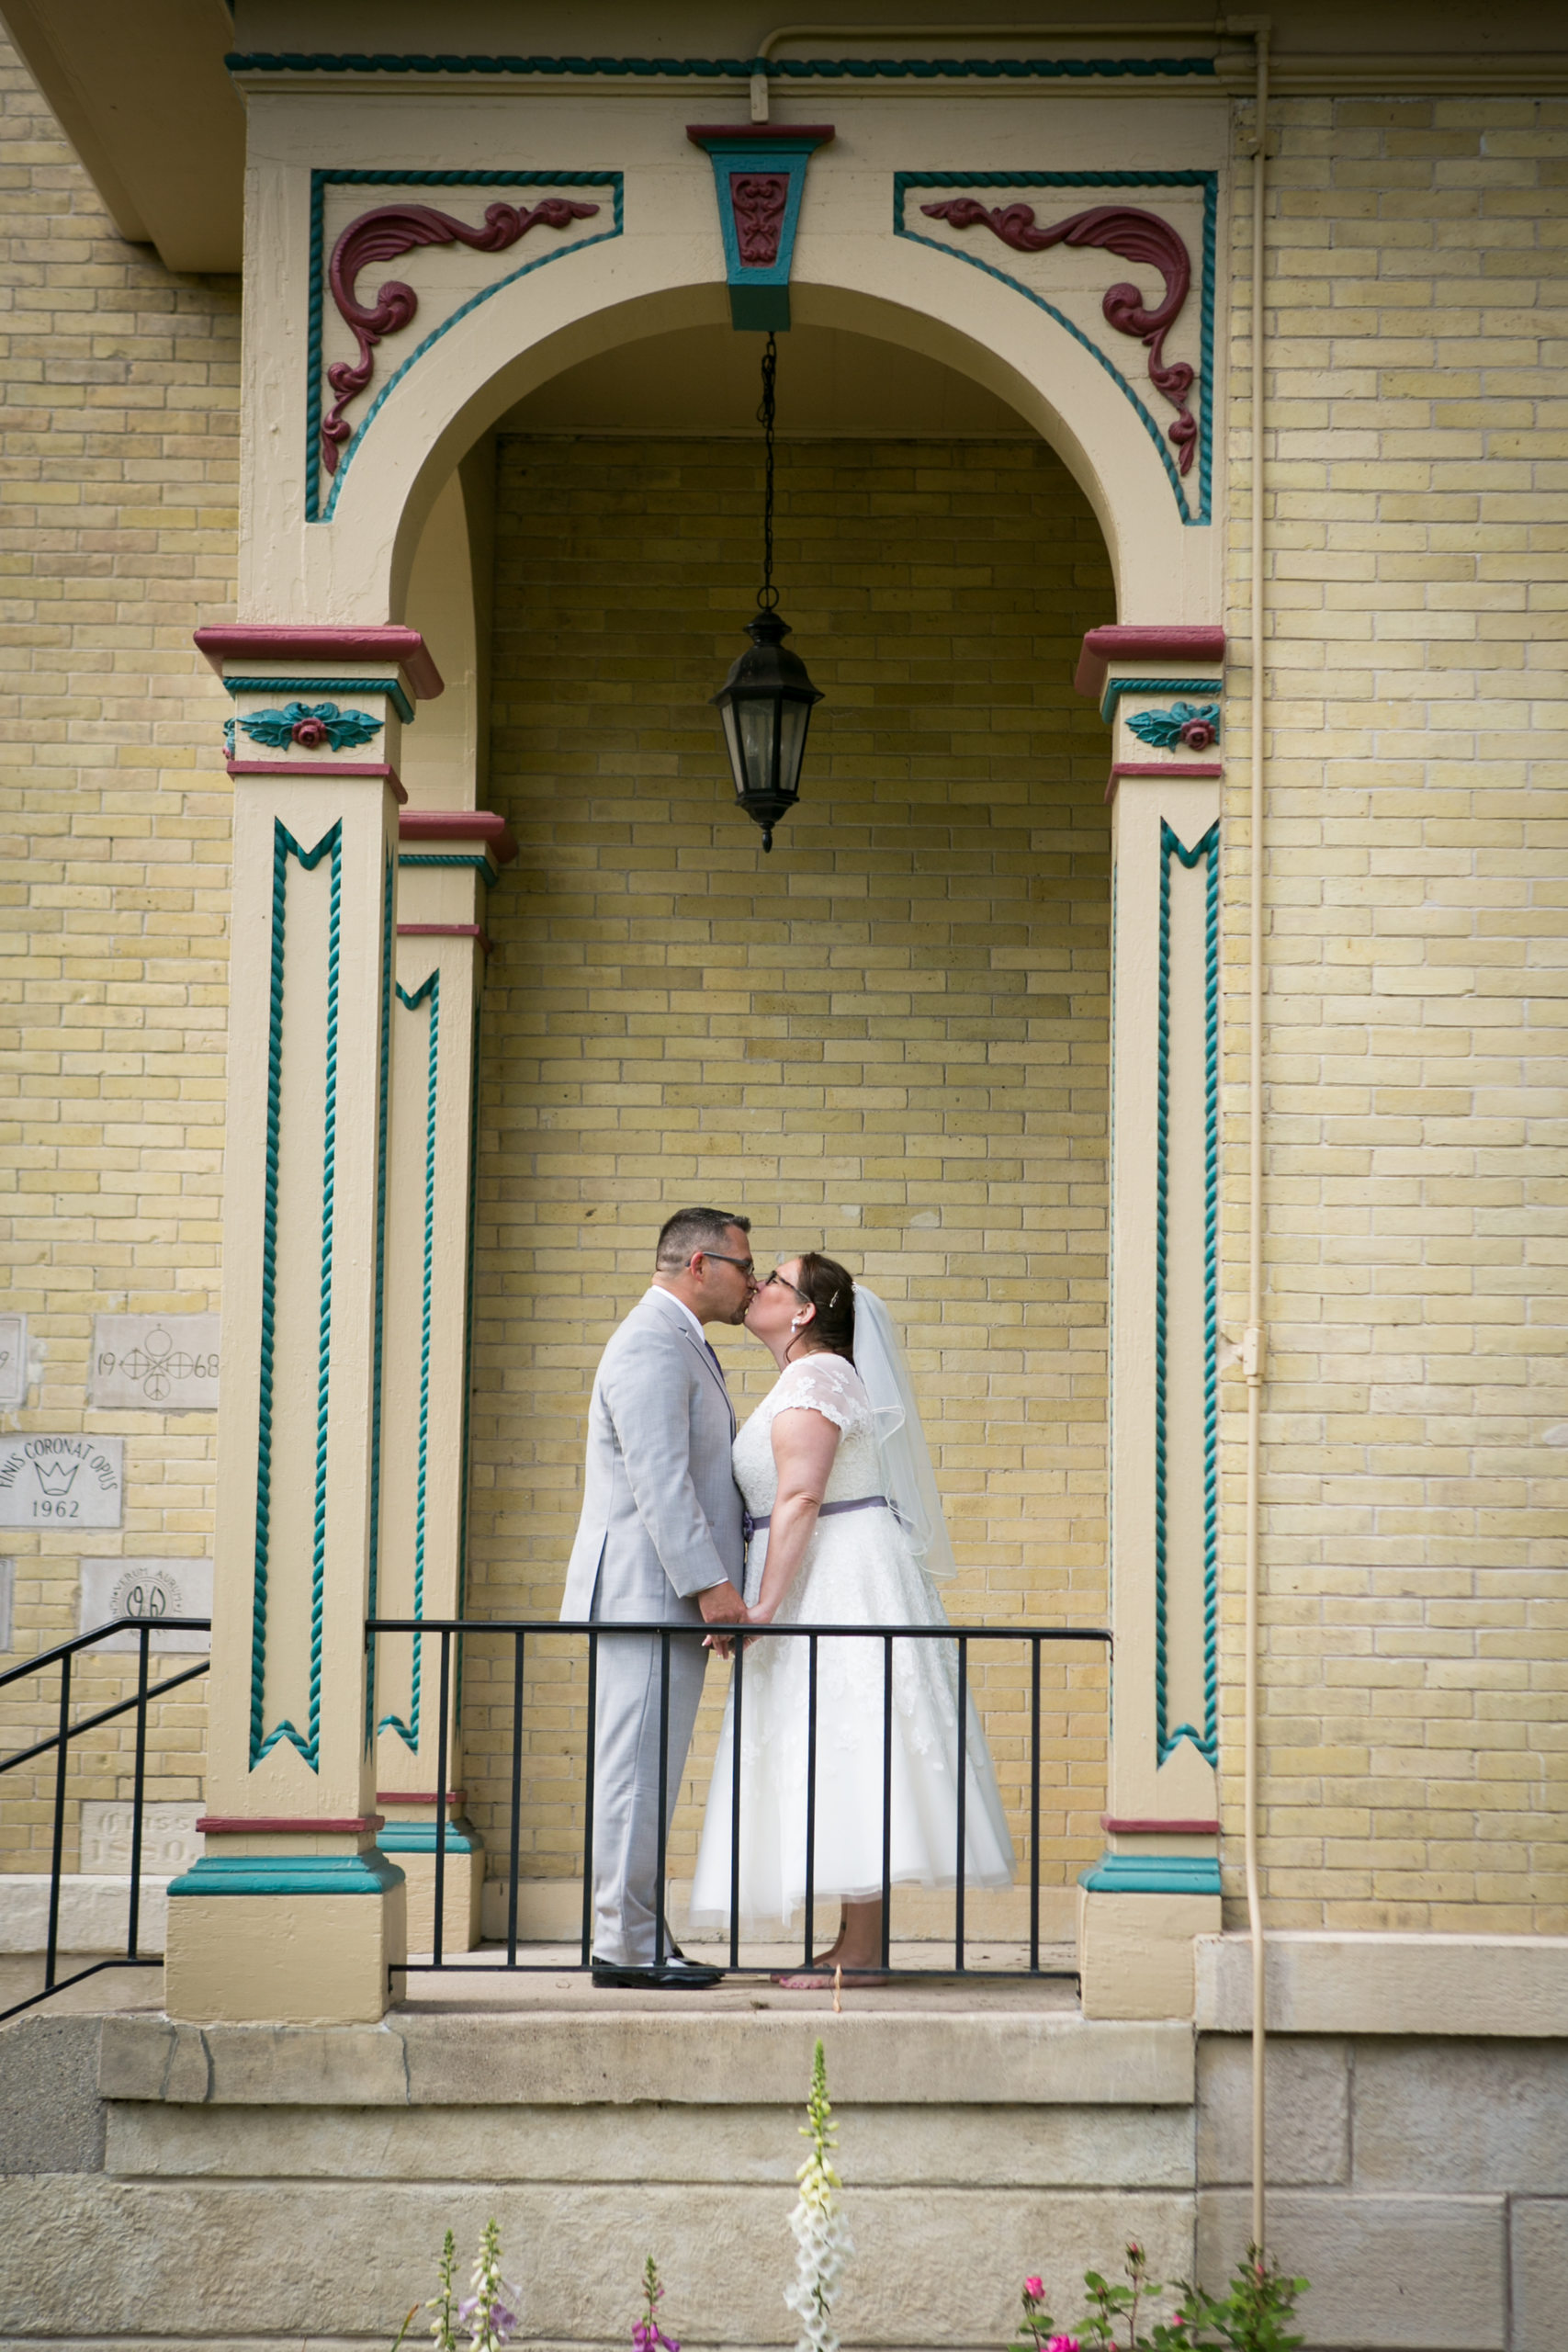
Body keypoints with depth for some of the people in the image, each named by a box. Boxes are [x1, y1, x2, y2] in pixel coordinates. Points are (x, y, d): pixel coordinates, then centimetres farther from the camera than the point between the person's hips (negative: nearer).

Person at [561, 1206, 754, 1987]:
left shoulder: (681, 1346, 22)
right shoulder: (652, 1345, -13)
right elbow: (659, 1477, -21)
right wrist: (710, 1583, -23)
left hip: (673, 1601, 11)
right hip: (645, 1594, -11)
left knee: (645, 1775, 11)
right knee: (634, 1770, -8)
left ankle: (639, 1939, 15)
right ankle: (625, 1945, -6)